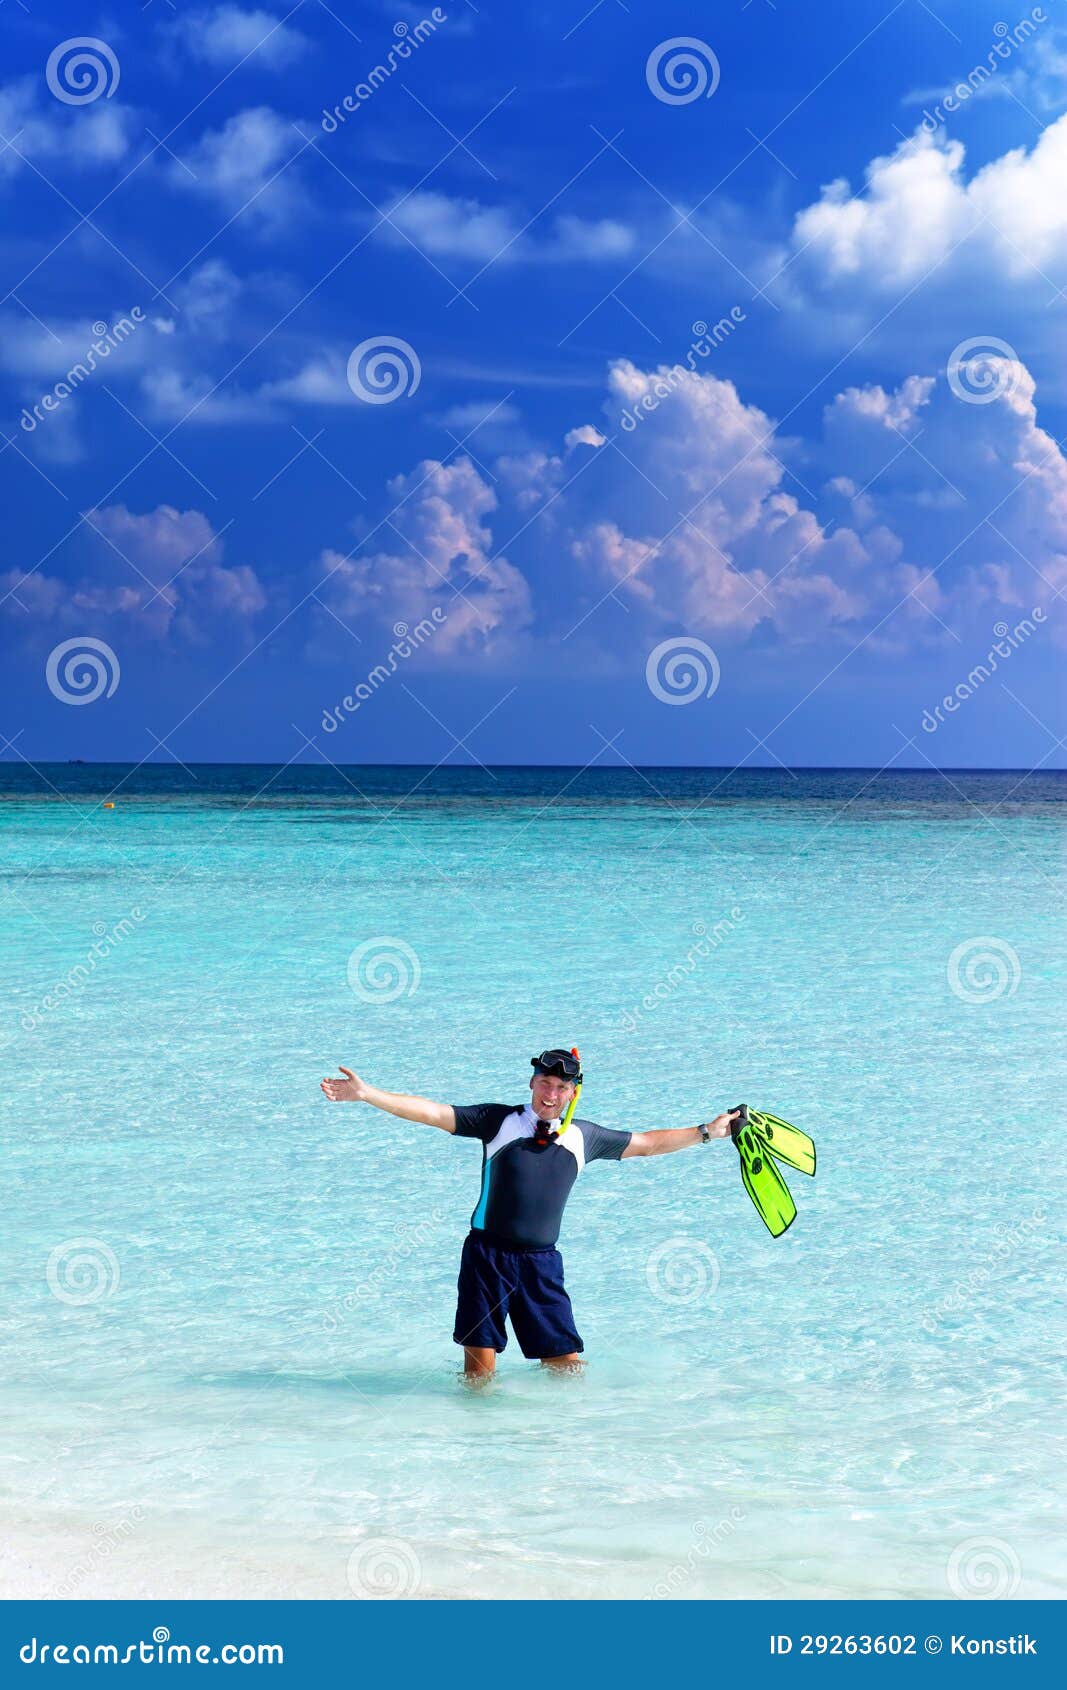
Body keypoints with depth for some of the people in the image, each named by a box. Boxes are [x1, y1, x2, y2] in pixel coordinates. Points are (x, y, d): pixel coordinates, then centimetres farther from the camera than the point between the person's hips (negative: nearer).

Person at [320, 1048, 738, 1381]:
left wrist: (707, 1132, 21)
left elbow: (648, 1143, 21)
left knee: (566, 1364, 2)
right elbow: (432, 1113, -7)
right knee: (480, 1364, -6)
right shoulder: (499, 1120, 0)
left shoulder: (584, 1137, 9)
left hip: (542, 1263, 3)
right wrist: (366, 1094, -16)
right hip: (488, 1254, -2)